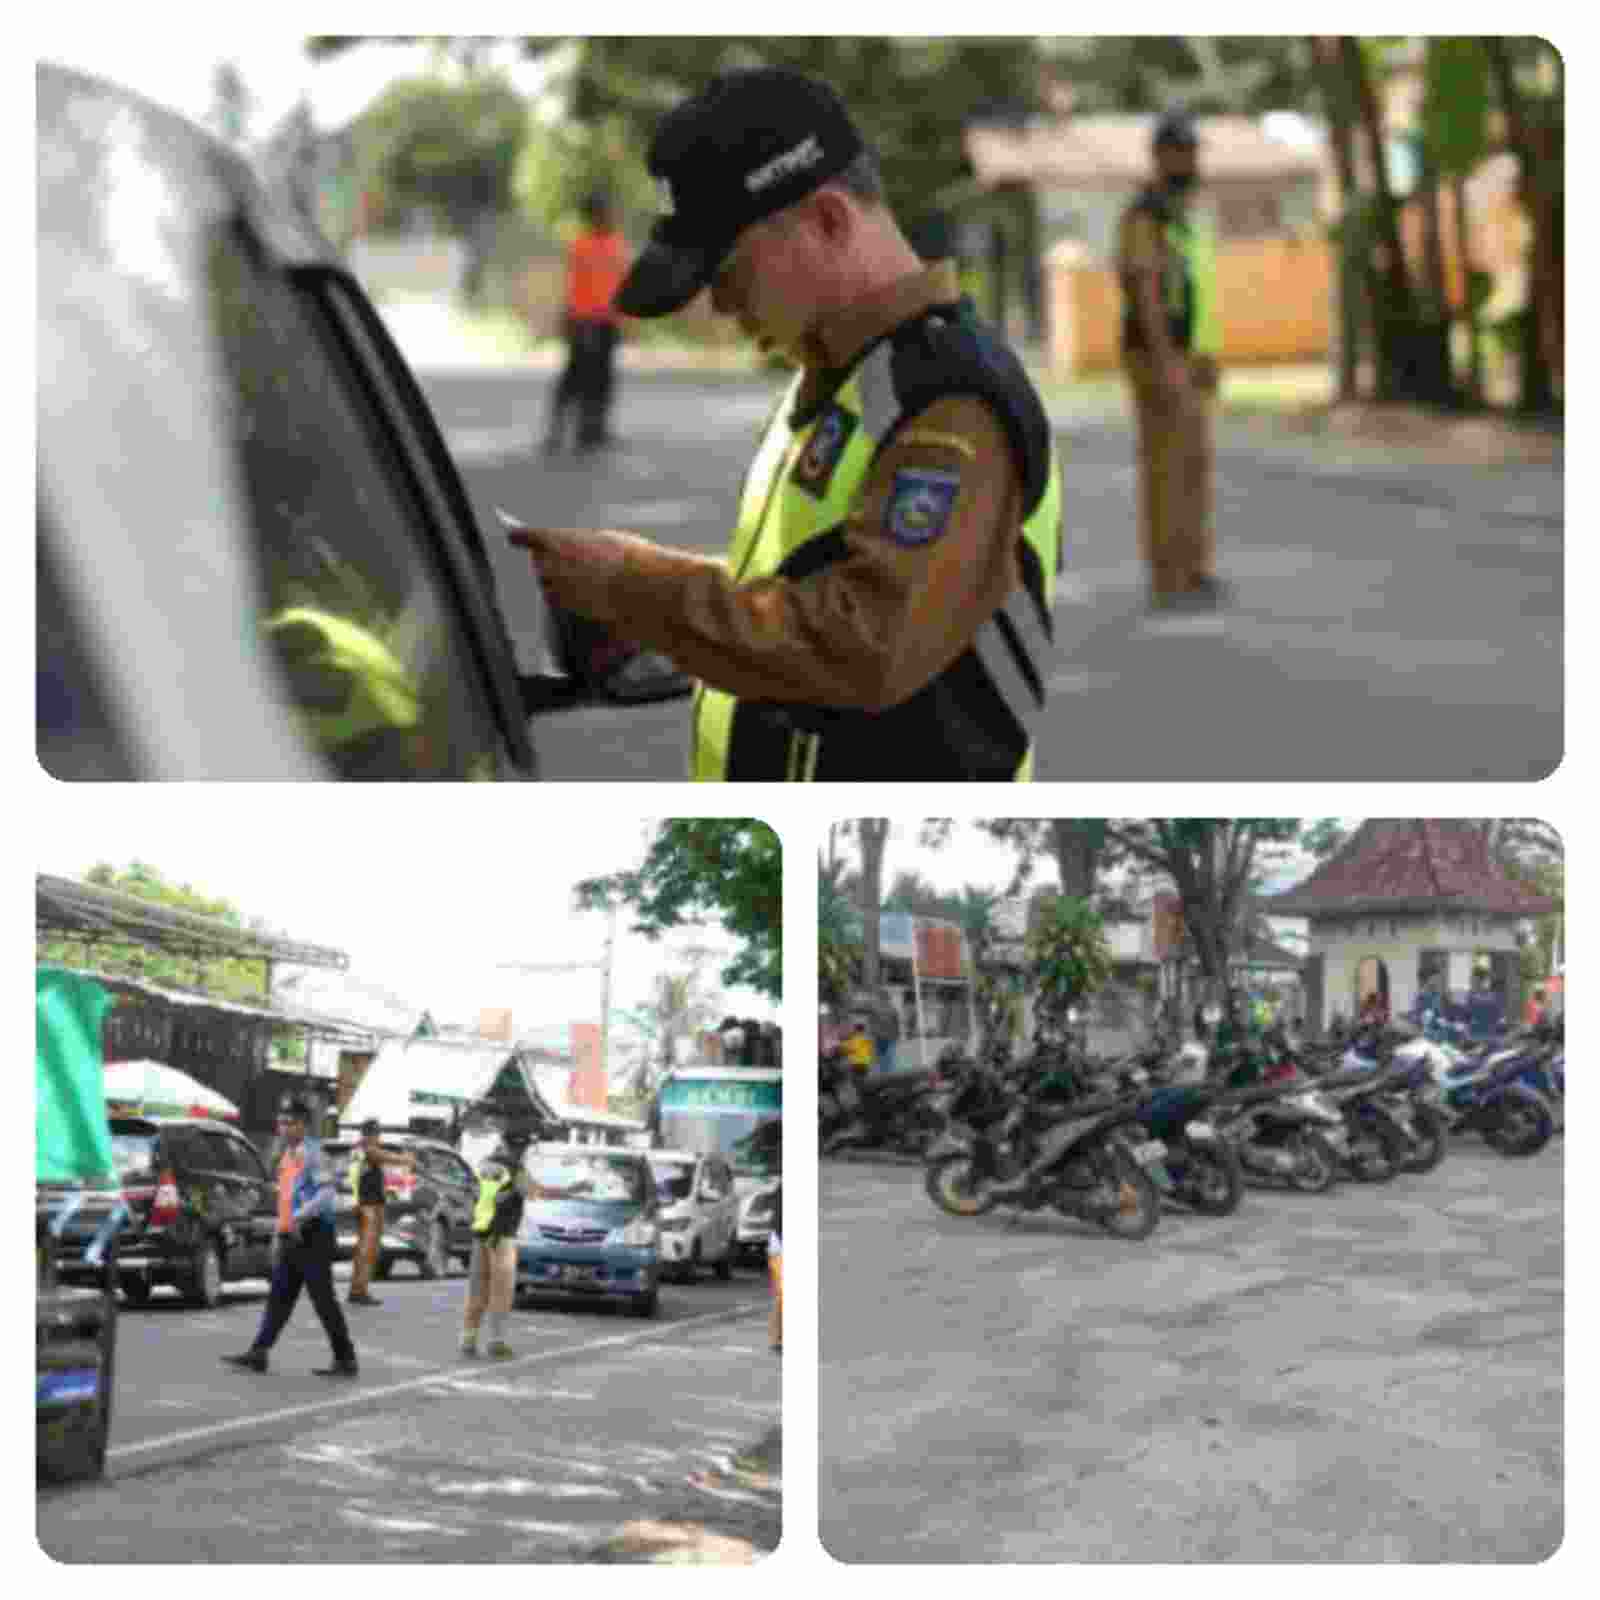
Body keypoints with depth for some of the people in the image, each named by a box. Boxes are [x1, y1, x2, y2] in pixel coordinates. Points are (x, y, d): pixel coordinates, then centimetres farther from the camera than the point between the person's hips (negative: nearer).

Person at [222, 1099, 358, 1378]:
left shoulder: (311, 1152, -10)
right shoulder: (287, 1156, 17)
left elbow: (327, 1192, -21)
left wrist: (301, 1217, -33)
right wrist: (279, 1241, 24)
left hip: (312, 1237, -9)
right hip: (292, 1239, 9)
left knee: (323, 1300, -5)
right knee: (279, 1298, 4)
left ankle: (346, 1361, 2)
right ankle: (257, 1355, 3)